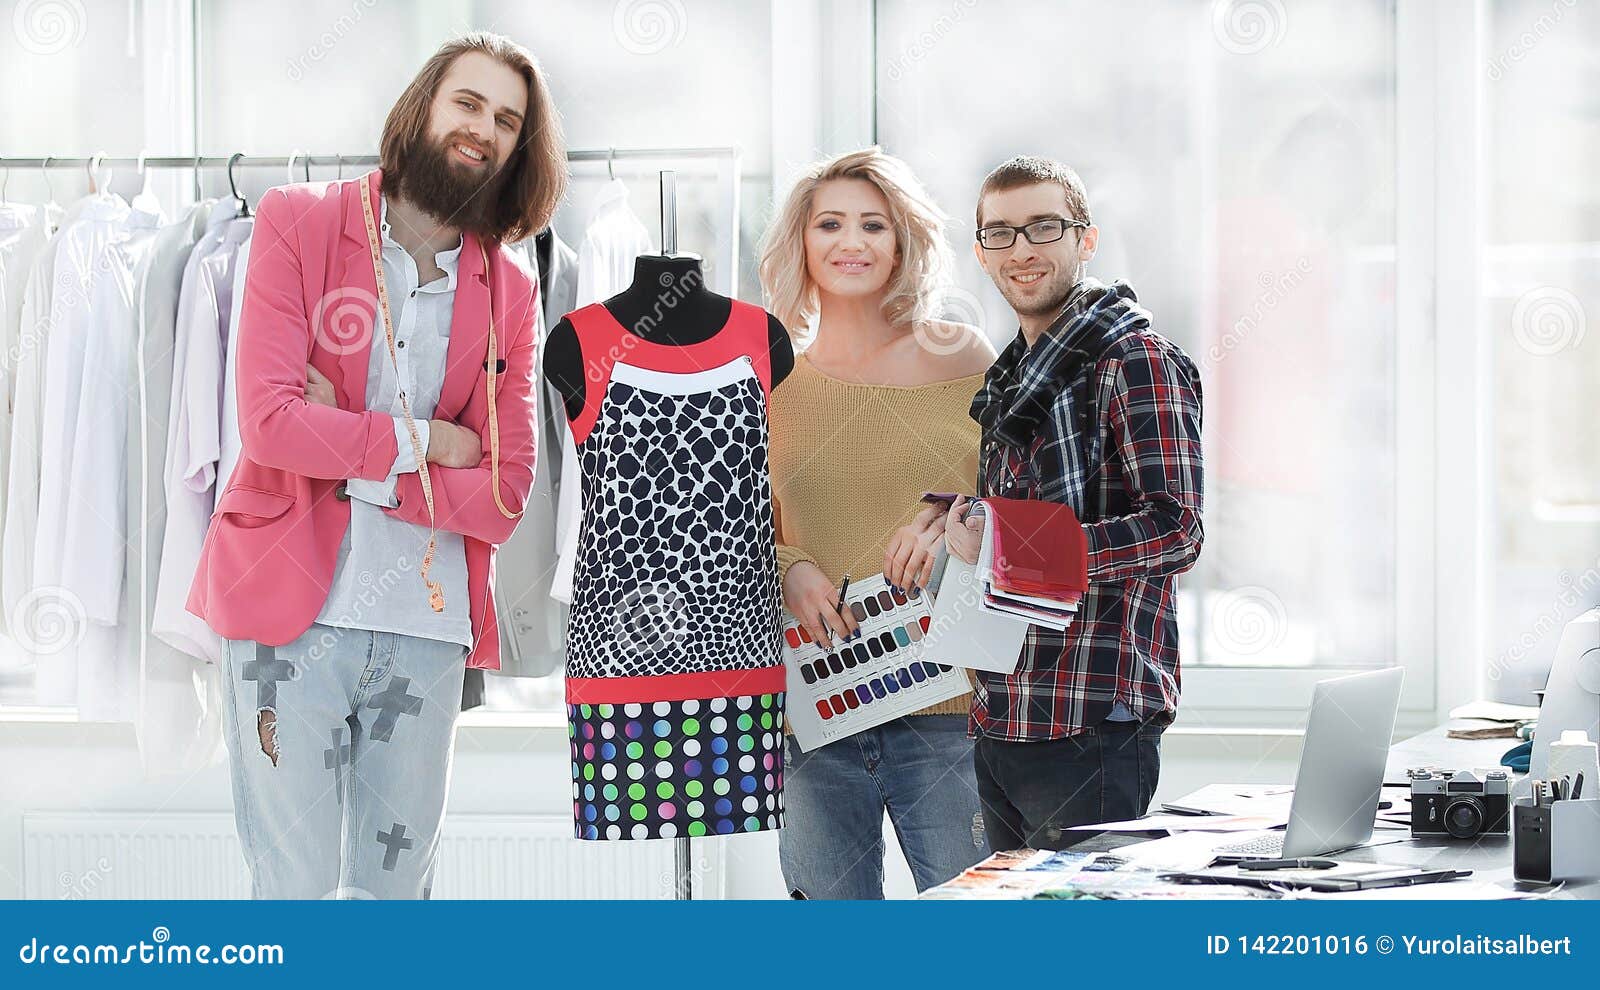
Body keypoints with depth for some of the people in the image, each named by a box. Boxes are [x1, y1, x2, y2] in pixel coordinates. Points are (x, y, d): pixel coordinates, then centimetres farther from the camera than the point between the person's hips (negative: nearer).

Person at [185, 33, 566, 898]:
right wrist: (421, 440, -6)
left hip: (427, 628, 4)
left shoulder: (507, 294, 8)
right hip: (292, 611, -4)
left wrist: (355, 460, -11)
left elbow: (503, 496, -1)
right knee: (293, 890, -1)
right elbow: (269, 421, -13)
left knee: (396, 887, 10)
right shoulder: (298, 225, -1)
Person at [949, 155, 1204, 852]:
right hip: (1000, 722, 8)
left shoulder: (1136, 358, -7)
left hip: (1092, 723, -8)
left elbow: (1176, 529, -18)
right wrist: (964, 529, 8)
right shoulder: (1010, 377, 19)